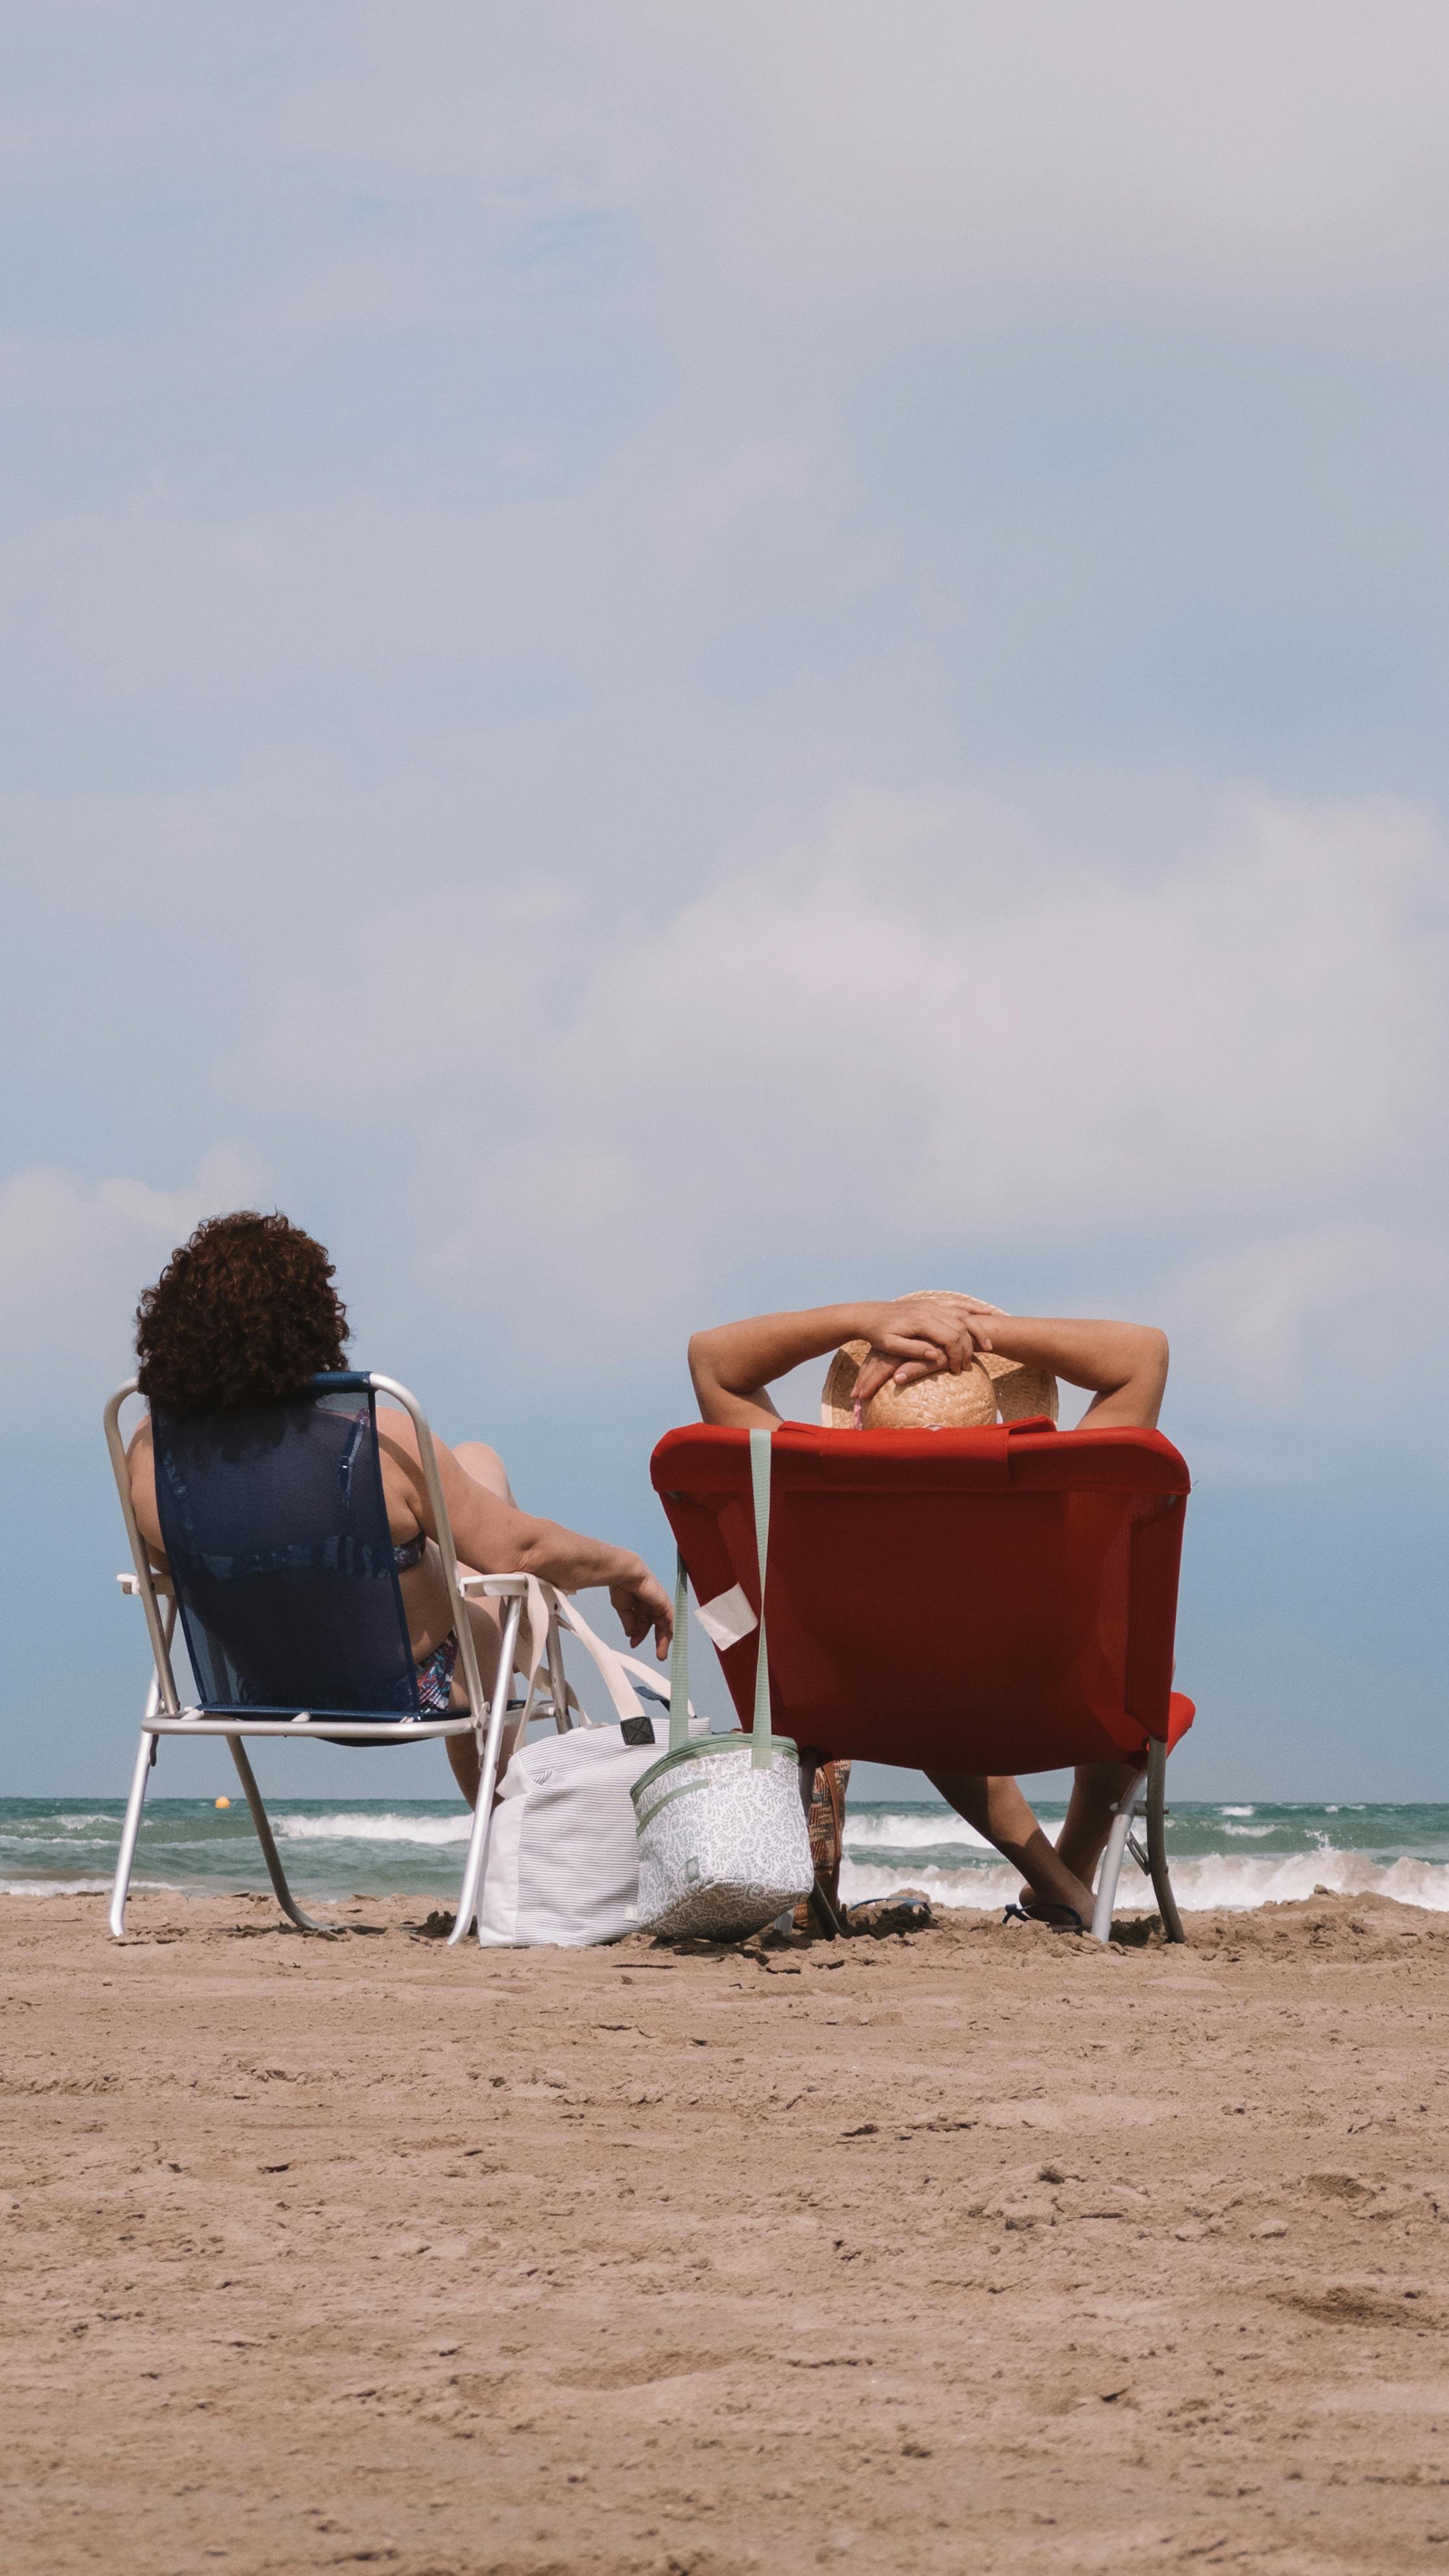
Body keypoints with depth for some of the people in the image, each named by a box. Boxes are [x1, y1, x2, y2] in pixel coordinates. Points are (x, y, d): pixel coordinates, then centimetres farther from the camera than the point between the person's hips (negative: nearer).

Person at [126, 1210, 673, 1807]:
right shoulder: (379, 1447, -33)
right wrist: (628, 1569, -4)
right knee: (476, 1463, 22)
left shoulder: (151, 1456, -20)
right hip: (413, 1695, -4)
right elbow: (522, 1551, -23)